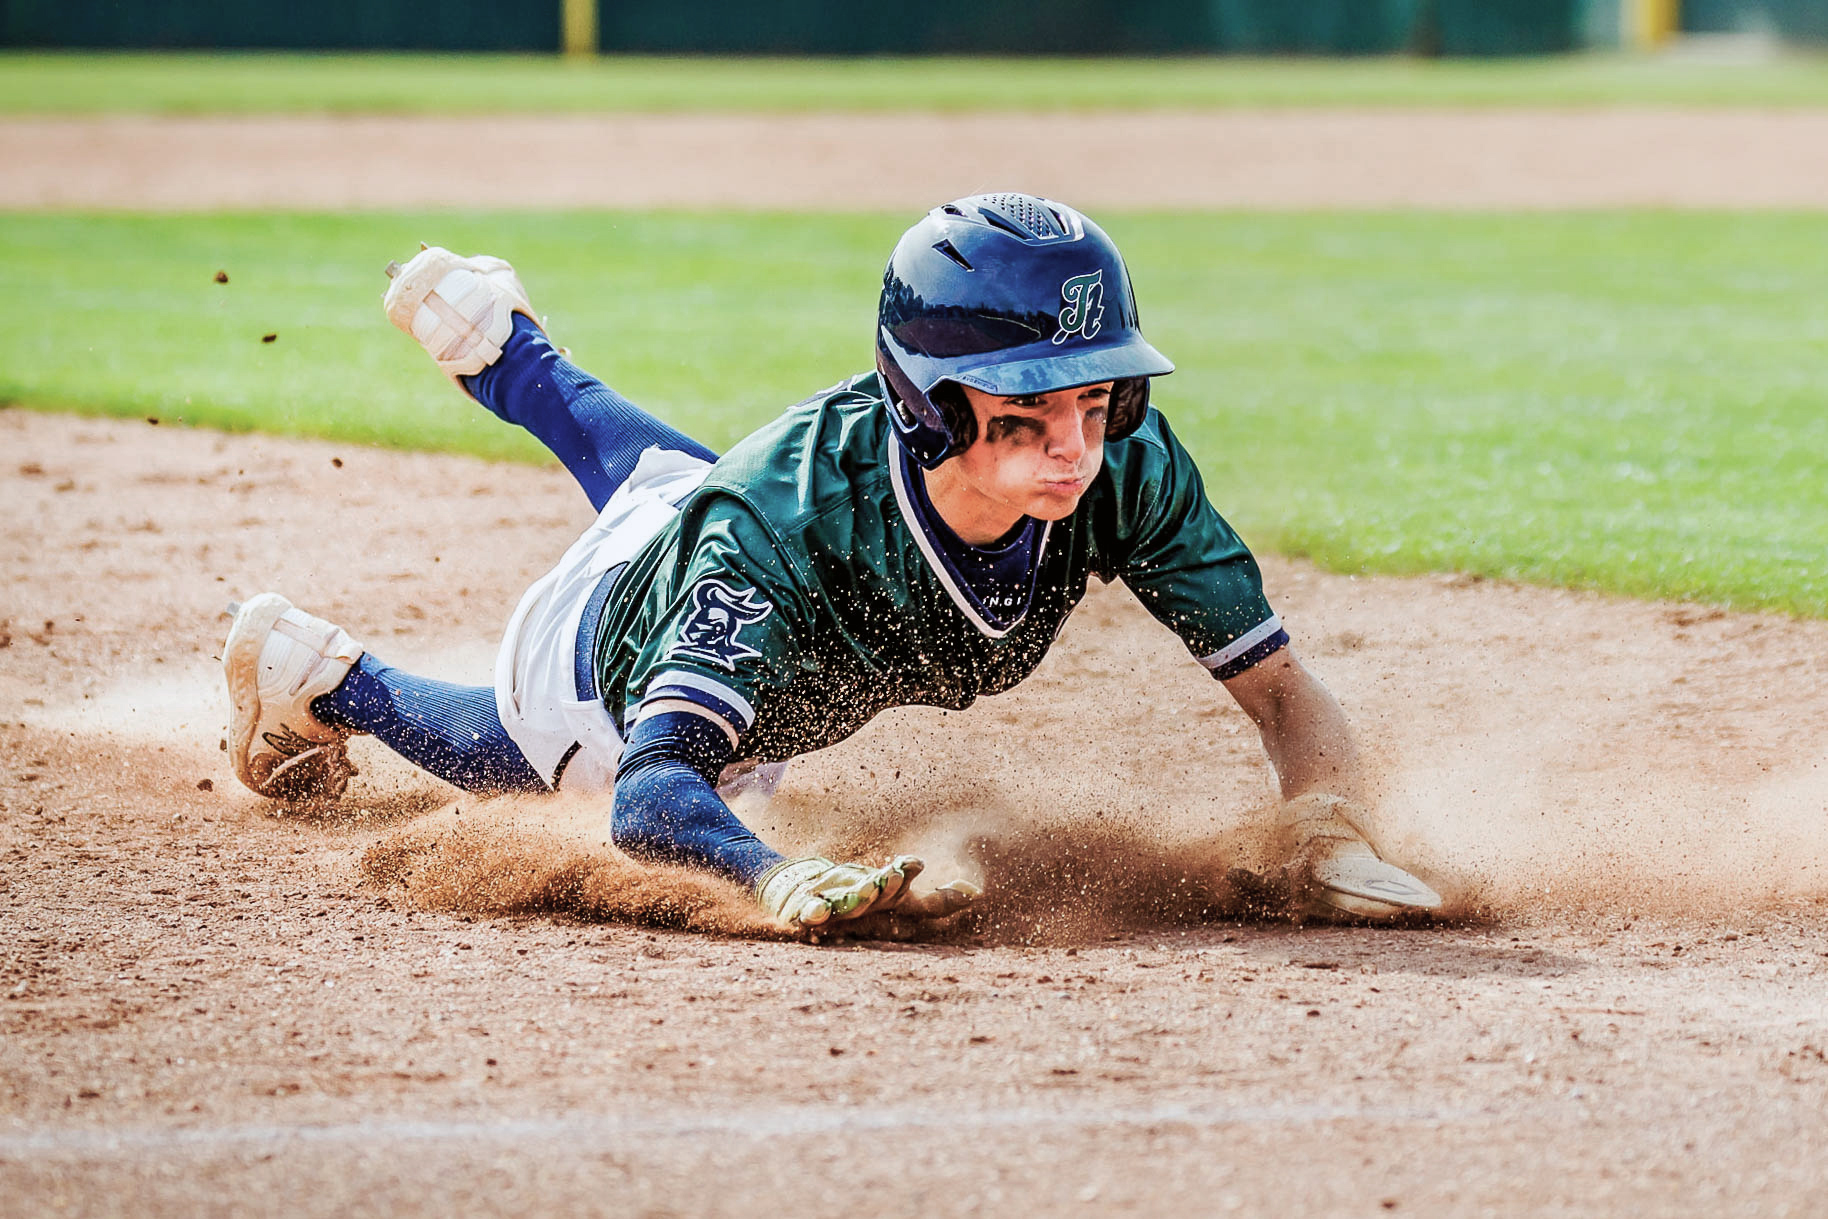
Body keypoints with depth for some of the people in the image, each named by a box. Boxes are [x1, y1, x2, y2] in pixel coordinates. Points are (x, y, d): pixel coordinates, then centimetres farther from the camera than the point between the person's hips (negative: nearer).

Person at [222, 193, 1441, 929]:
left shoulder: (1124, 467, -40)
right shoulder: (788, 522, -51)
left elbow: (1284, 688, -36)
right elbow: (653, 790, -59)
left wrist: (1329, 834, -56)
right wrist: (782, 879, -79)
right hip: (609, 661, -5)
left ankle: (495, 341, 64)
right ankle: (309, 669, 56)